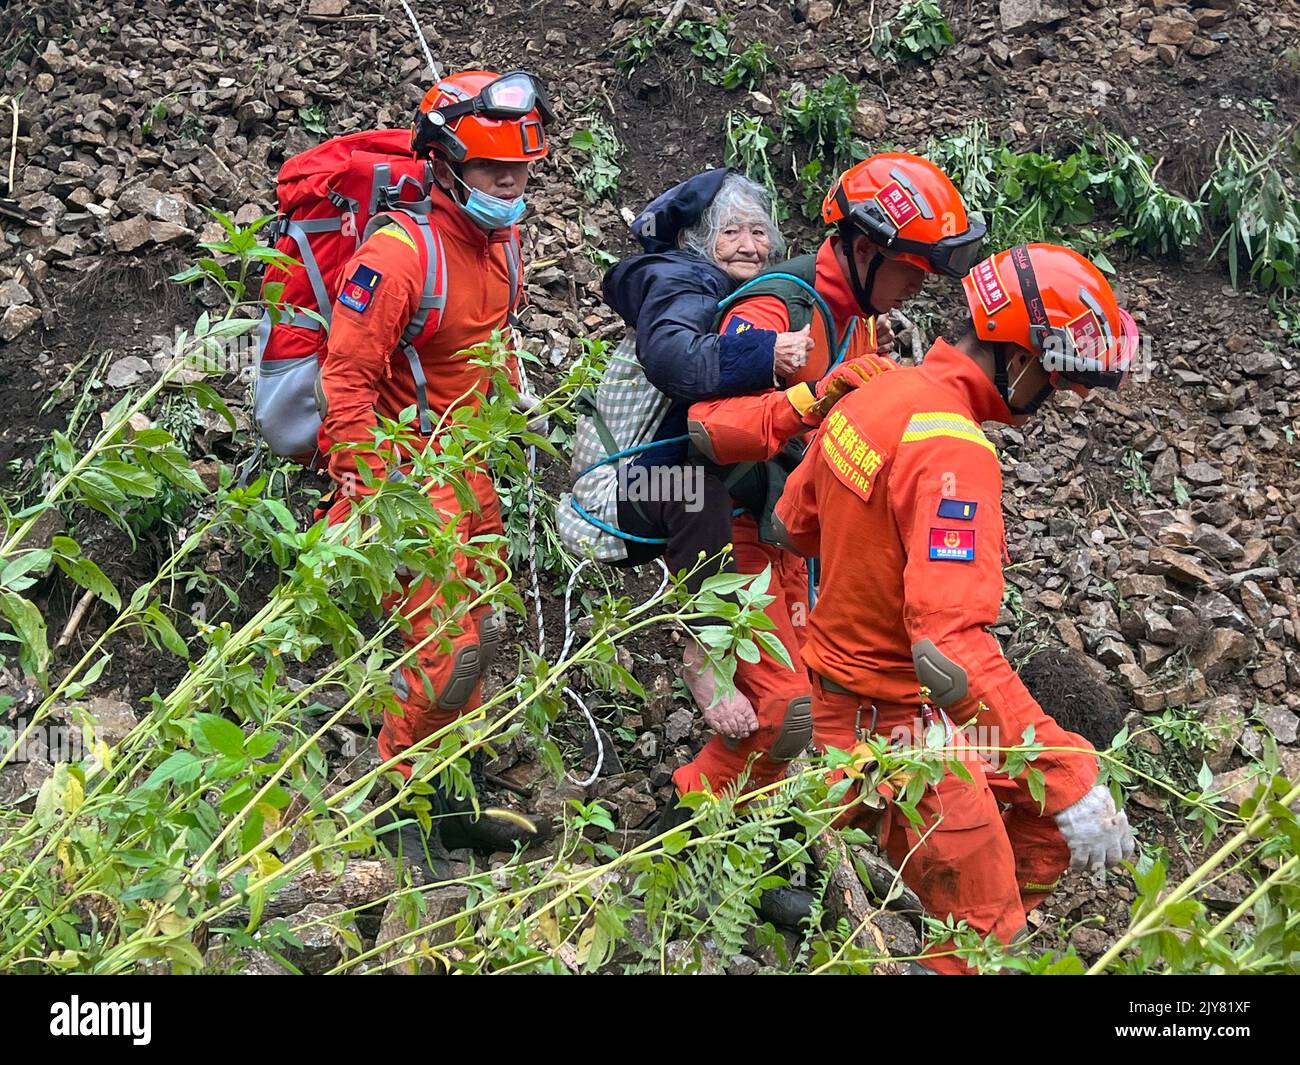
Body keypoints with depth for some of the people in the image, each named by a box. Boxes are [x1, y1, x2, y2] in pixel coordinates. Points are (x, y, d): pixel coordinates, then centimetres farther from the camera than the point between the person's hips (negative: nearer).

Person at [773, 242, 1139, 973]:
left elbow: (794, 522, 13)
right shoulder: (952, 450, -28)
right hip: (897, 720, -9)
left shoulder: (877, 395, 0)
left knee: (1052, 800, 18)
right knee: (981, 929, 3)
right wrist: (1069, 777, -35)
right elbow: (953, 648, -37)